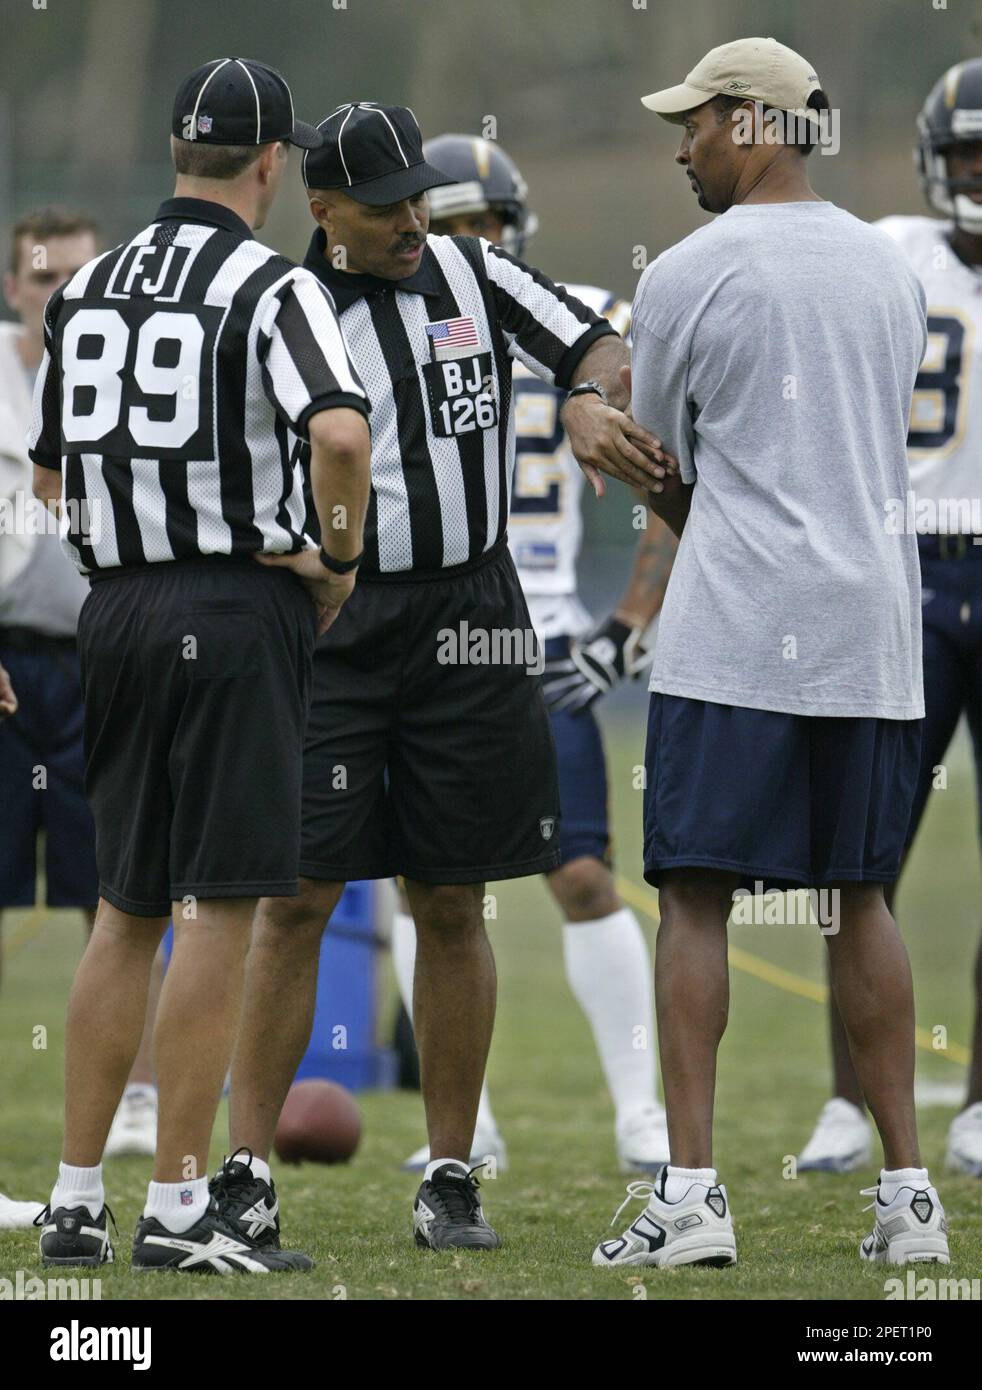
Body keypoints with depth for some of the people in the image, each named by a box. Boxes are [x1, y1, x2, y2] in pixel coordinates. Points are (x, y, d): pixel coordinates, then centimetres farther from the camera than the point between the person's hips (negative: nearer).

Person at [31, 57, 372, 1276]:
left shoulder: (87, 290, 11)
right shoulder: (271, 287, -9)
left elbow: (48, 475, 16)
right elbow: (339, 431, -25)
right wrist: (340, 556, -10)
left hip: (116, 612, 6)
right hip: (239, 607, -6)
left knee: (126, 912, 14)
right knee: (218, 912, -3)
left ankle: (73, 1200, 13)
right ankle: (175, 1210, -4)